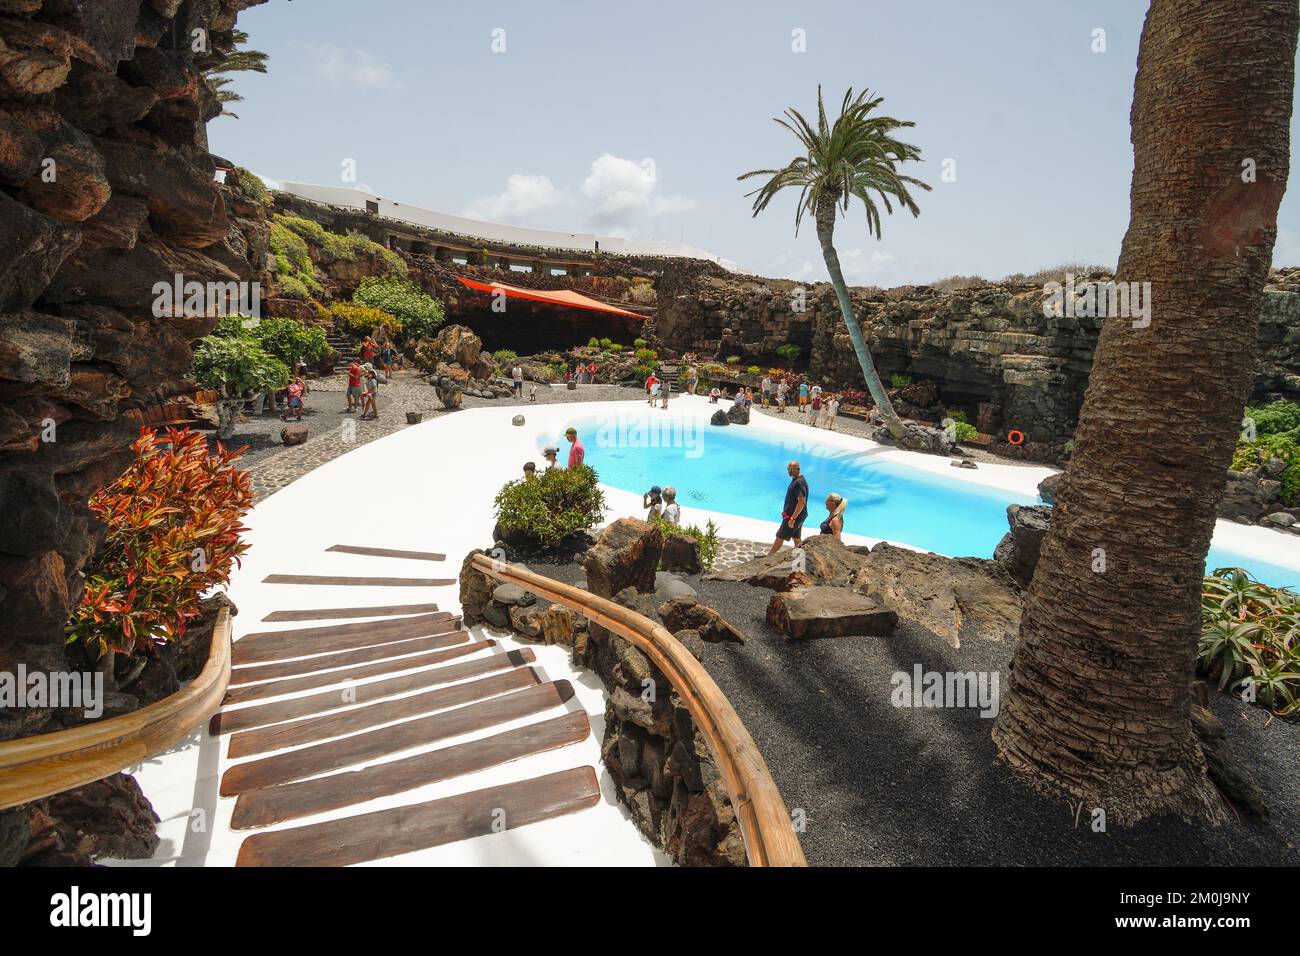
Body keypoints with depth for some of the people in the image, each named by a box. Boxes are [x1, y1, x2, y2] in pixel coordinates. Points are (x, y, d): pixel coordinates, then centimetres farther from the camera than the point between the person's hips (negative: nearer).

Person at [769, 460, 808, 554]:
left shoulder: (800, 482, -23)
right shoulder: (795, 480, 9)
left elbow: (801, 502, -27)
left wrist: (792, 519, -26)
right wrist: (786, 512, 23)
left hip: (794, 516, -10)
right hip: (796, 516, 10)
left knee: (780, 537, 2)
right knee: (797, 538, 16)